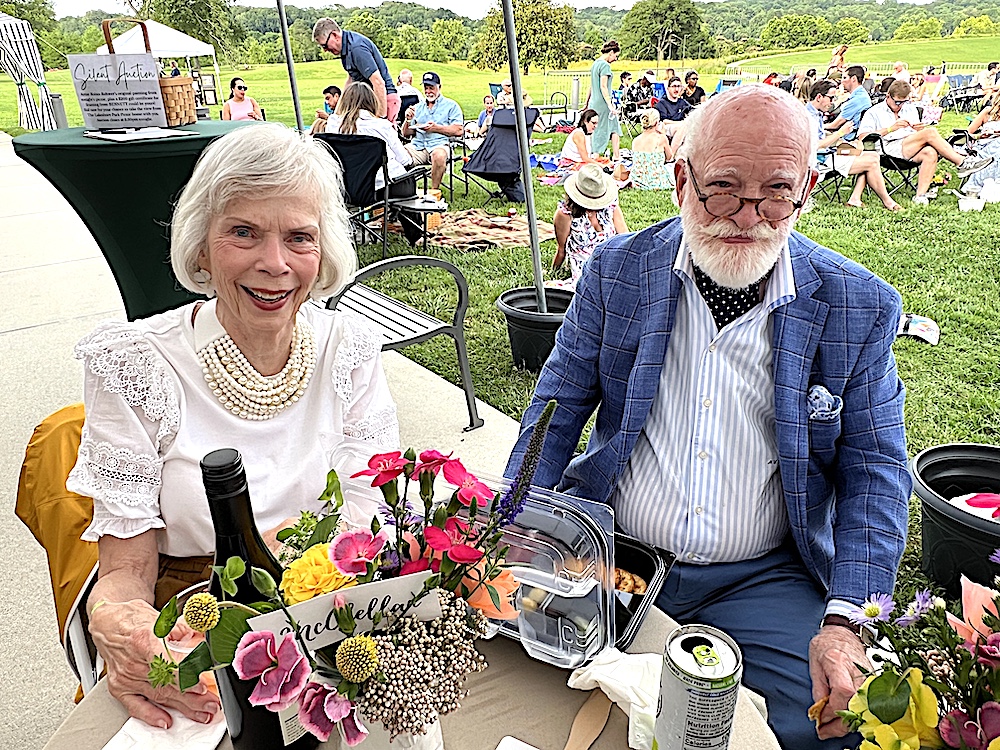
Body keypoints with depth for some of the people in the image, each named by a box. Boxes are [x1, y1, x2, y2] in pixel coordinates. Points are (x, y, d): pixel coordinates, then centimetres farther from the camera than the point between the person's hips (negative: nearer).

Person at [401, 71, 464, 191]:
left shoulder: (451, 106, 12)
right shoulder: (418, 107, 25)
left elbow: (458, 131, -3)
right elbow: (406, 134, 22)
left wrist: (436, 128, -13)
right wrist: (408, 120, 1)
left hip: (439, 144, -4)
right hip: (417, 145, 4)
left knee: (439, 155, -40)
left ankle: (435, 191, -24)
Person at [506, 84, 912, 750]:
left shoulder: (860, 307, -4)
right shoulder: (618, 270, -2)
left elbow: (873, 472, 0)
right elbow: (559, 406, 3)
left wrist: (845, 622, -12)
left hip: (764, 580, 0)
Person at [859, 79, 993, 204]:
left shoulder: (910, 108, 29)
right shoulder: (874, 112, 11)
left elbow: (919, 136, 28)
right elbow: (863, 137, -5)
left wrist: (920, 129, 2)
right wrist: (891, 128, -12)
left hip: (913, 150, 5)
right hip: (889, 148, -5)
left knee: (930, 153, -33)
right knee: (930, 132, -25)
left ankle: (921, 195, -41)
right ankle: (962, 163, -20)